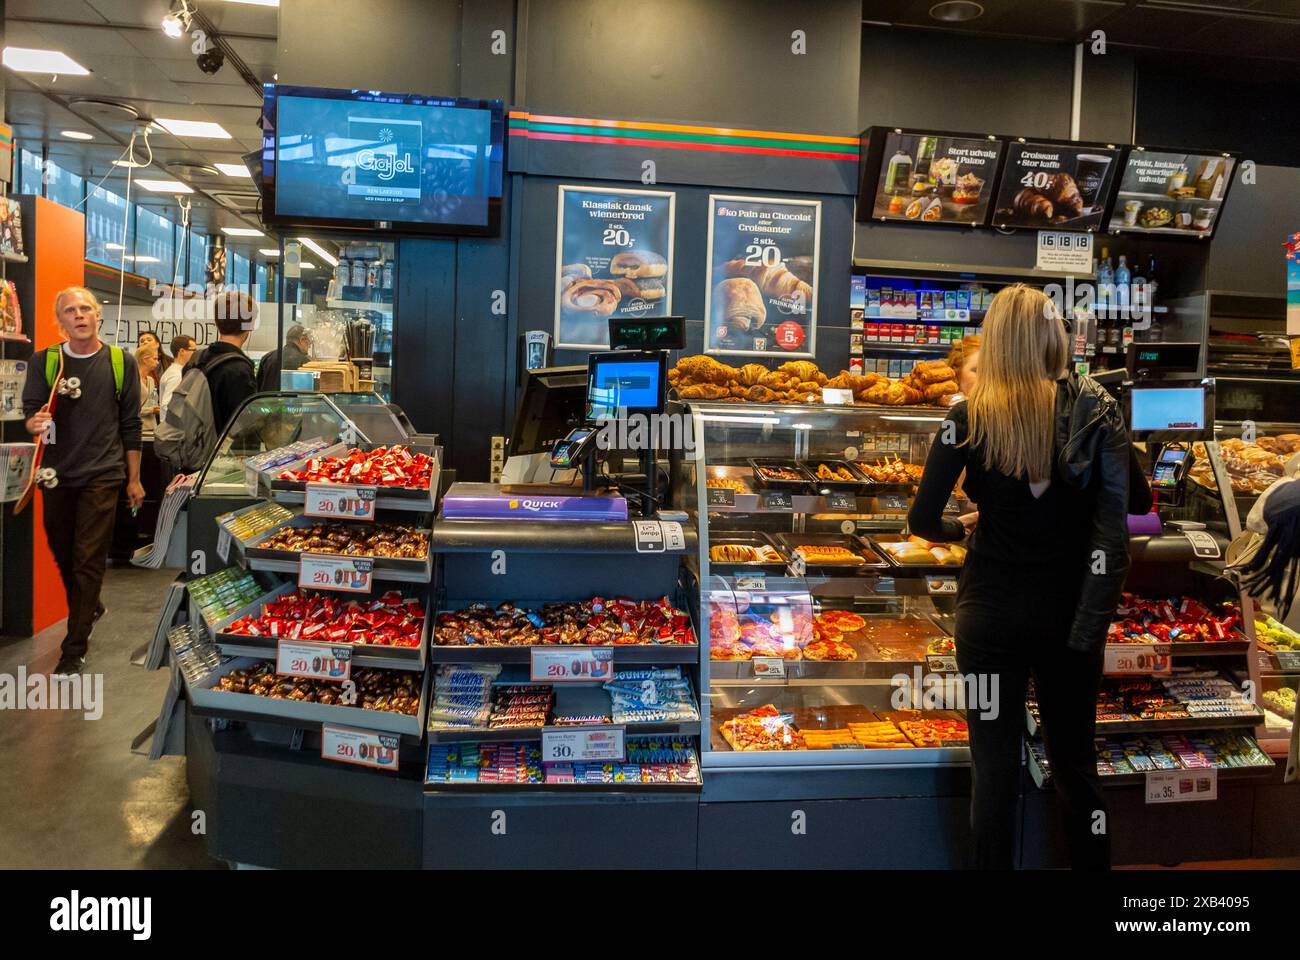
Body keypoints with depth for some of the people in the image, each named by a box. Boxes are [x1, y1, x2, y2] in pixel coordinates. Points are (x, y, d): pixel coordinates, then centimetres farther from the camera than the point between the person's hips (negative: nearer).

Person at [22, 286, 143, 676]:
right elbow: (29, 414, 3)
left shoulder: (122, 362, 1)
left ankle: (75, 649, 3)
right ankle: (89, 609, 41)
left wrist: (134, 479, 5)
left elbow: (131, 425, 4)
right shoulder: (44, 362, 4)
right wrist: (35, 422, -23)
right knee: (63, 554, 14)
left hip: (102, 475, -3)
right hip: (57, 474, 3)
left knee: (88, 560, -4)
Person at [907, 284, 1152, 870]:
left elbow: (922, 521, -13)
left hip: (993, 612, -2)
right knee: (1075, 760, 18)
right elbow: (1138, 501, 4)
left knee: (995, 764, 8)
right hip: (1072, 613, 3)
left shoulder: (970, 416, -10)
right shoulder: (1094, 410, -4)